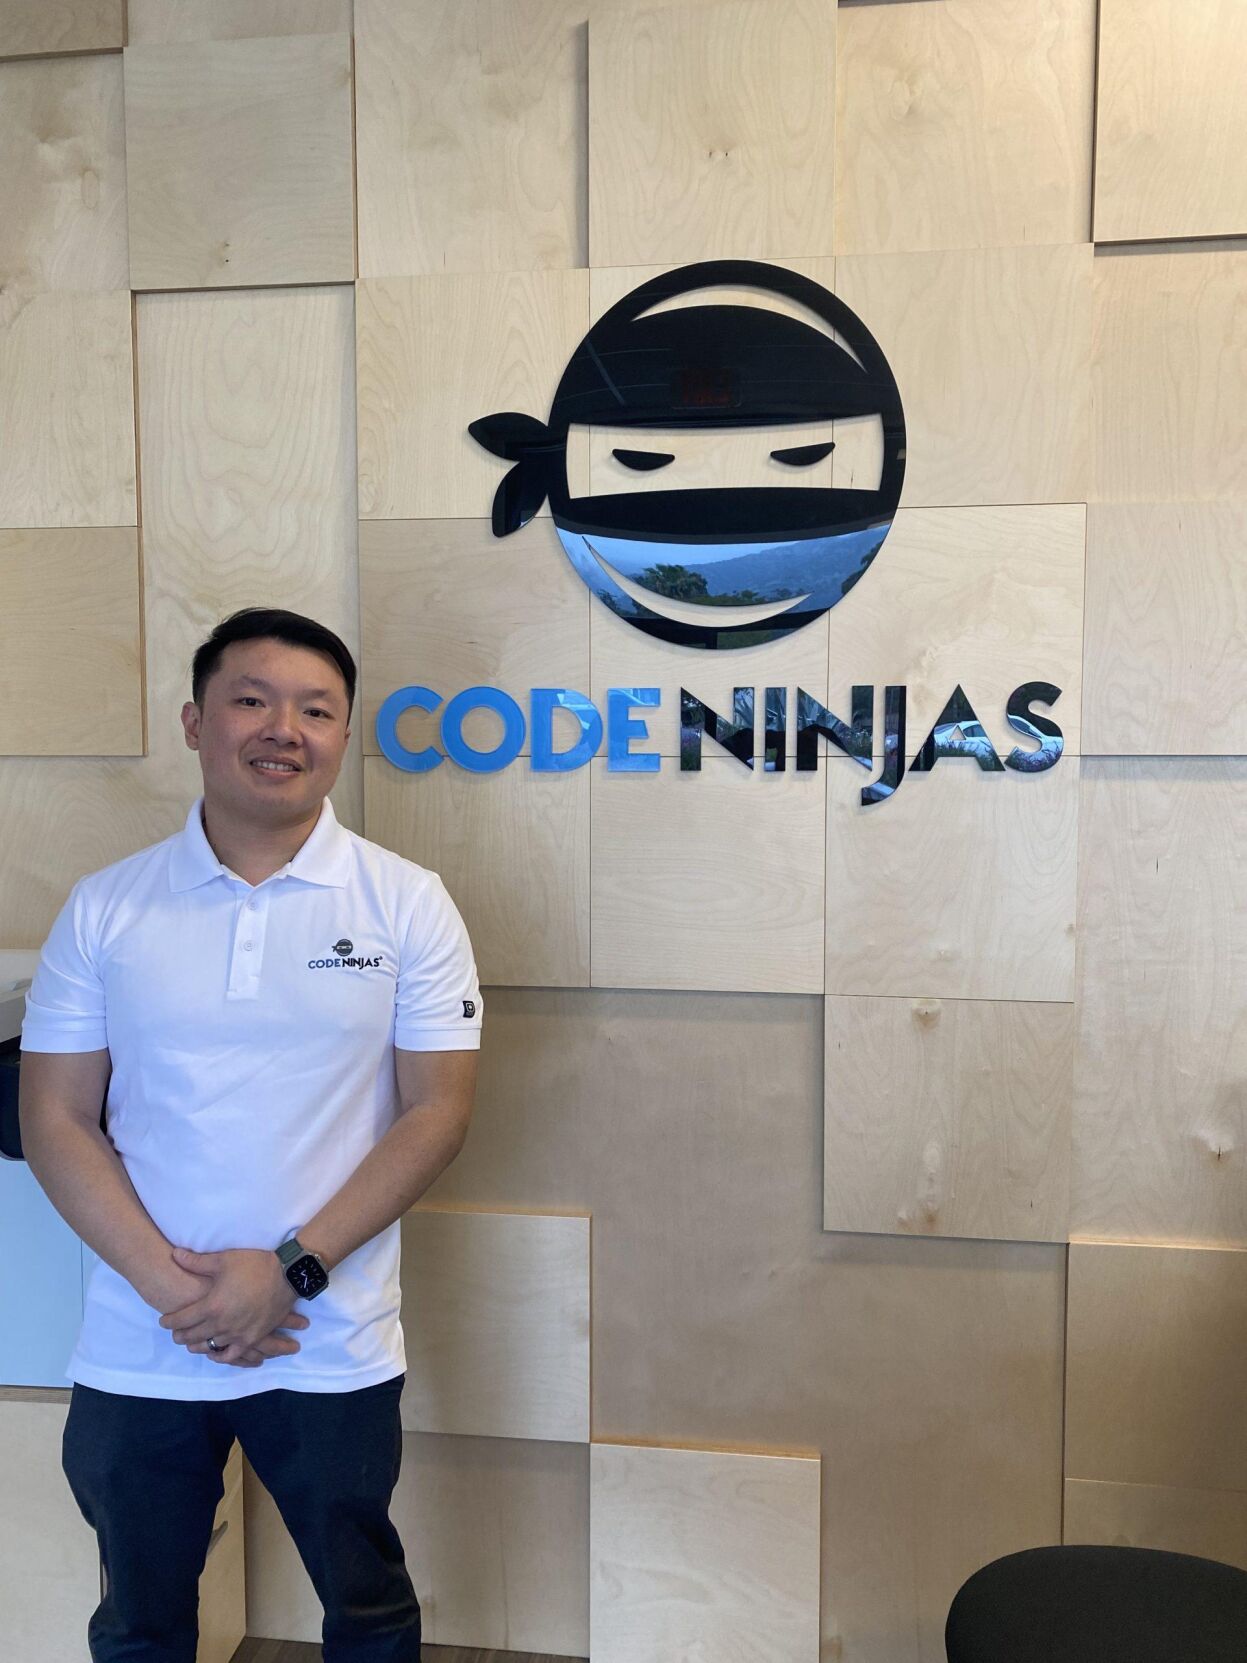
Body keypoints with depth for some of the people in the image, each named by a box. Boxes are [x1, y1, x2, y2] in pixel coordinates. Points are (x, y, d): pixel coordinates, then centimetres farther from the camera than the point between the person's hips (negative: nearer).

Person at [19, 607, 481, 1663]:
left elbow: (438, 1113, -8)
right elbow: (55, 1120, -3)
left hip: (333, 1351, -1)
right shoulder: (104, 908, -2)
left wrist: (290, 1270, -16)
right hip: (136, 1350, 2)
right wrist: (168, 1283, -14)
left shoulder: (406, 904, -7)